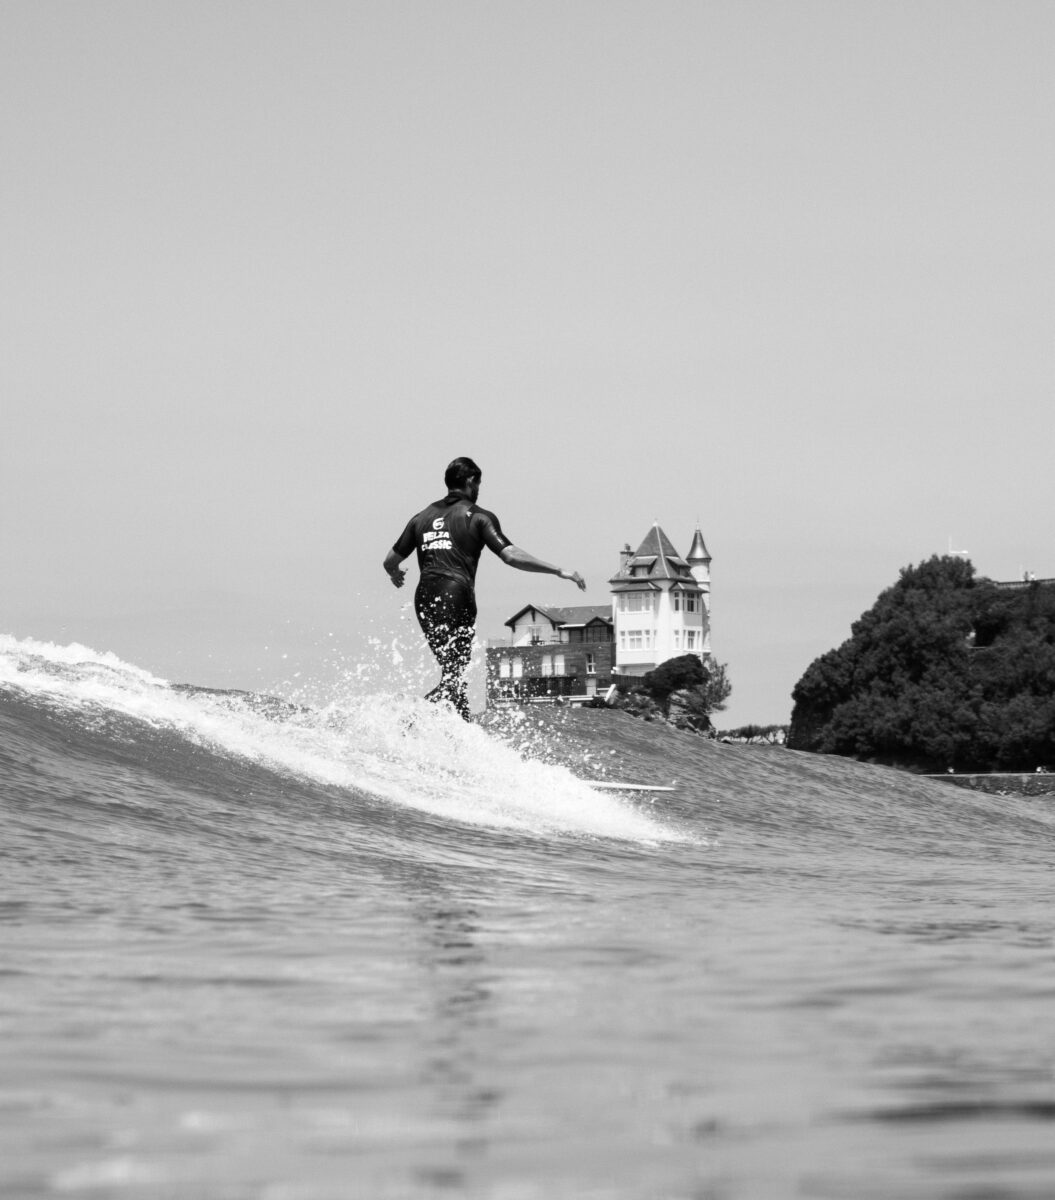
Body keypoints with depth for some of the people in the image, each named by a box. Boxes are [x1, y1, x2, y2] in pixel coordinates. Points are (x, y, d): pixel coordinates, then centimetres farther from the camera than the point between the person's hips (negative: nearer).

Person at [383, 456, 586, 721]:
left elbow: (390, 561, 21)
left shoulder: (422, 517, 18)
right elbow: (511, 556, -8)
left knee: (454, 673, 13)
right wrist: (560, 571, -5)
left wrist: (395, 575, 46)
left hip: (424, 598, 6)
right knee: (454, 678, -7)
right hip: (456, 596, -6)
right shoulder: (478, 517, 3)